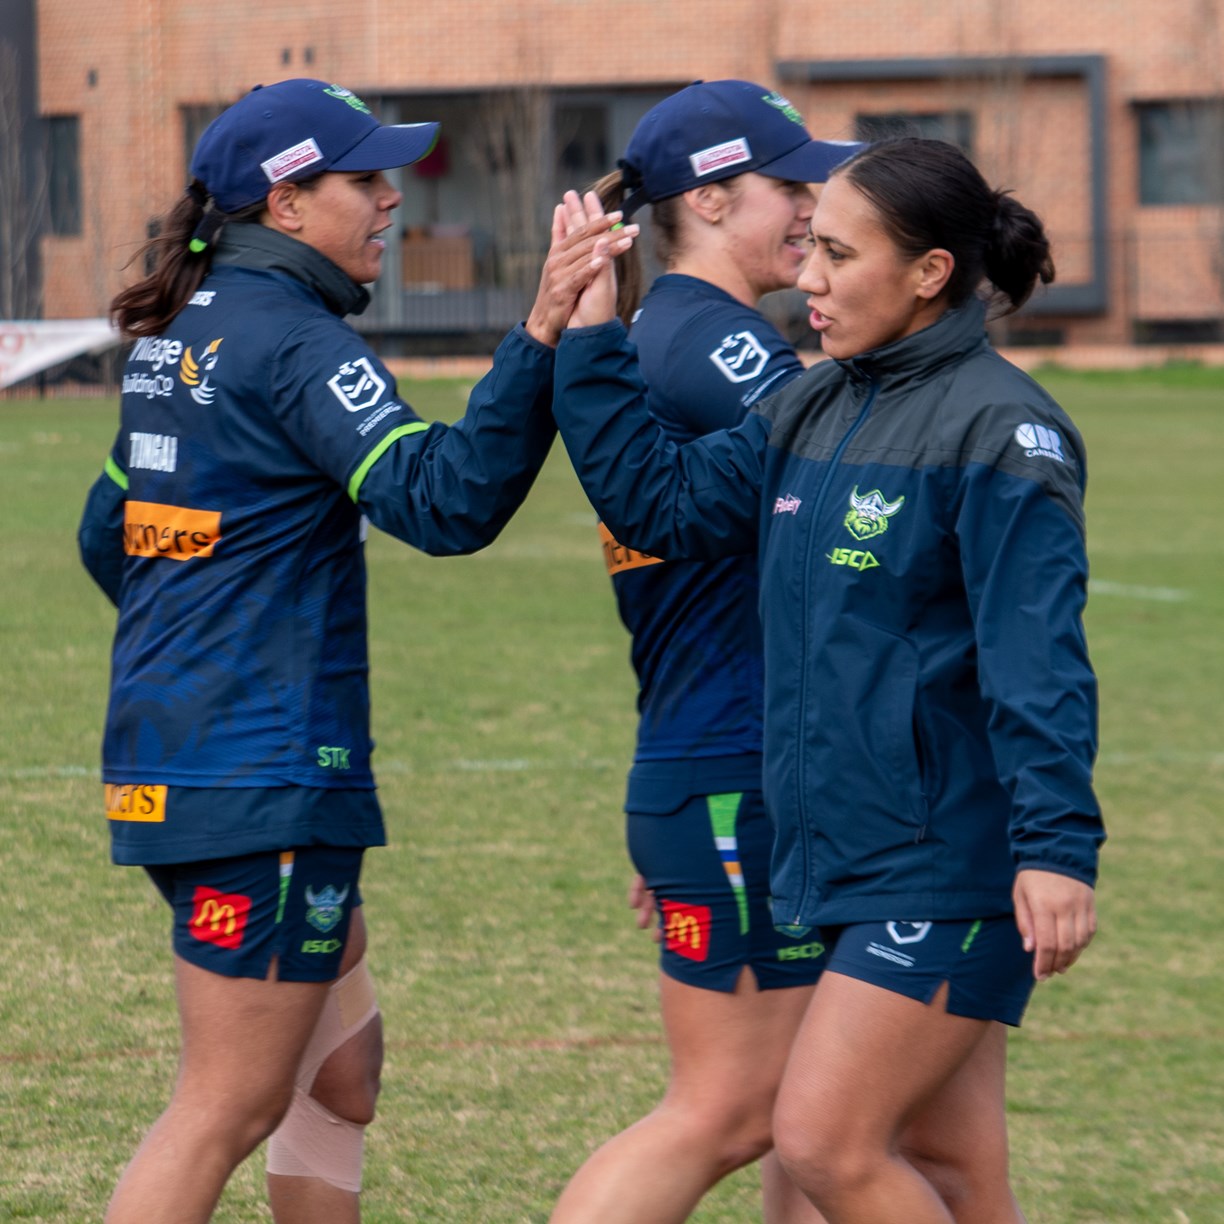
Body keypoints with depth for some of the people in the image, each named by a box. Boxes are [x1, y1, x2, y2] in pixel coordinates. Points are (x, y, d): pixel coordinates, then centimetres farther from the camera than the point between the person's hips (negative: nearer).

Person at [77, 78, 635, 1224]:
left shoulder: (178, 334, 14)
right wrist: (540, 336, -35)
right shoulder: (295, 341, -15)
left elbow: (107, 537, 24)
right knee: (230, 1106, -5)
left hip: (164, 749, 10)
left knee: (341, 1061, 17)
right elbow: (444, 498, -28)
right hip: (263, 775, -10)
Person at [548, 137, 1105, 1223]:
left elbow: (1038, 656, -19)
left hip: (951, 862, -8)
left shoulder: (998, 430, -13)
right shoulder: (814, 412, 12)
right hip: (843, 851, 8)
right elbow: (663, 501, 12)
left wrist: (1057, 846, -26)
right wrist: (589, 336, 8)